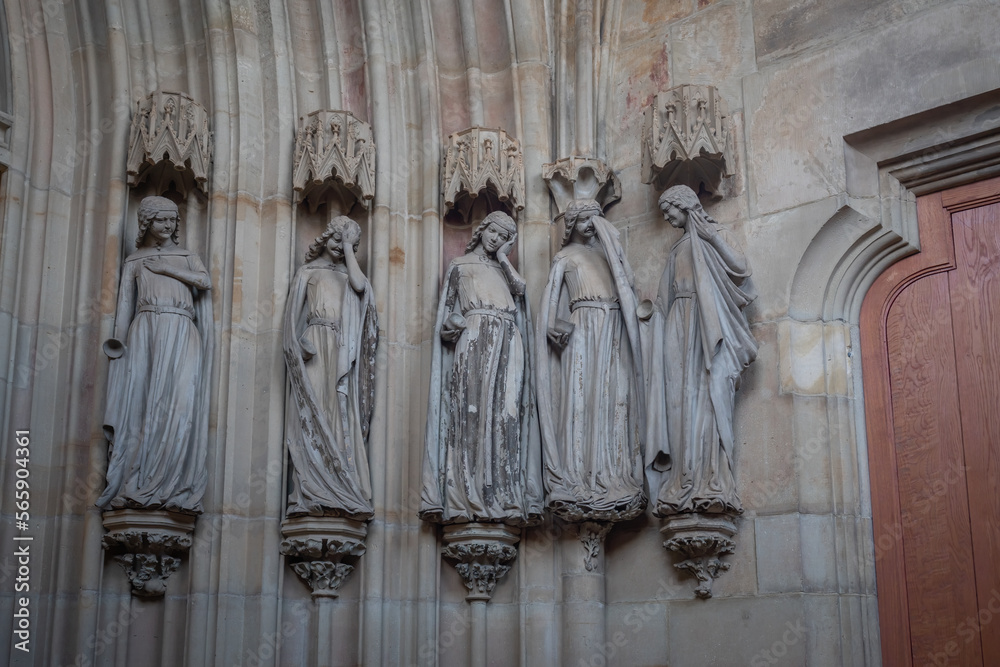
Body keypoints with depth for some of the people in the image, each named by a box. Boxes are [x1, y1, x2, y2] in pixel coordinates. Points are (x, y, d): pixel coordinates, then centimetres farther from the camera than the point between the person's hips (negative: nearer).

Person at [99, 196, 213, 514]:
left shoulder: (188, 257, 22)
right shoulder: (134, 261, 22)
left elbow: (205, 281, 2)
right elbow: (125, 302, 13)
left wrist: (167, 269, 1)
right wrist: (119, 337, -1)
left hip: (181, 333, 0)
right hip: (145, 332, 0)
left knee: (178, 402, -15)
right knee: (139, 401, -12)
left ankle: (172, 488, -20)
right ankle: (132, 487, -16)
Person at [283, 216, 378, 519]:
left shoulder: (349, 274, 21)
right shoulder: (308, 272, 14)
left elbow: (359, 285, -2)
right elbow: (295, 311, 4)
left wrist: (348, 247, 7)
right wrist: (298, 343, -12)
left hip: (343, 354, 3)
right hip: (316, 348, -3)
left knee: (343, 418, -5)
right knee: (314, 413, -12)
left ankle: (345, 492, -9)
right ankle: (313, 493, -17)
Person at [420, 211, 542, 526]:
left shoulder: (504, 269, 27)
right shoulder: (461, 265, 20)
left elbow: (519, 287, 7)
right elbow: (449, 305, 10)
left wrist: (502, 257, 15)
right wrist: (451, 322, -10)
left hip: (506, 343, 3)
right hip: (473, 338, -3)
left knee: (505, 410, -10)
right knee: (471, 408, -14)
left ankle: (503, 497, -16)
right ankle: (466, 497, -20)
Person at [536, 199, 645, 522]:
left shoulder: (608, 251, 24)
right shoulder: (565, 257, 13)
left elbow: (627, 283, 13)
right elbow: (551, 294, 2)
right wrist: (553, 326, -11)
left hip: (613, 331, 4)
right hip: (583, 328, -4)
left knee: (615, 399, -5)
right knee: (580, 396, -11)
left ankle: (615, 476, -8)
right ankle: (579, 480, -15)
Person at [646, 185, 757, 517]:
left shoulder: (710, 235, 9)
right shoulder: (678, 249, 25)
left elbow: (740, 267, -8)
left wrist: (710, 234, -4)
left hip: (706, 327, -6)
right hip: (680, 328, 6)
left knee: (707, 395, -15)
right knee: (681, 400, -6)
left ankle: (711, 483, -21)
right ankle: (684, 484, -10)